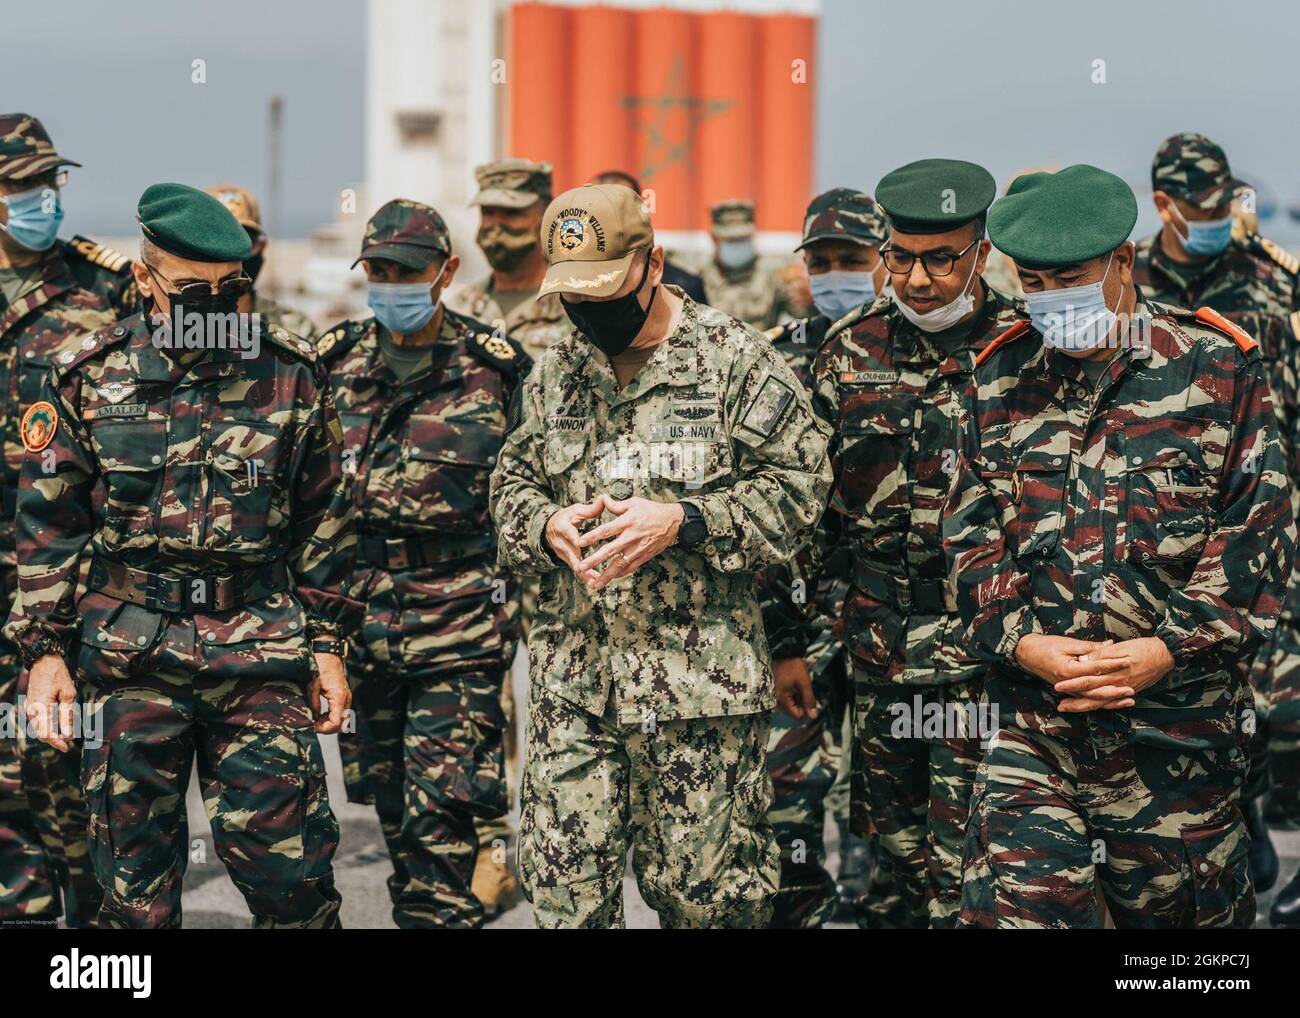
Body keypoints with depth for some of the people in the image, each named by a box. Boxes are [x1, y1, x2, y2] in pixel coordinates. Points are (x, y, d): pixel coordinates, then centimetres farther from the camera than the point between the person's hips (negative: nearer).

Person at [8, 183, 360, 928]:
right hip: (130, 657, 0)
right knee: (136, 883, 6)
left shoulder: (292, 377, 4)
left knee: (291, 869, -2)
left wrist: (327, 644, 7)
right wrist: (45, 649, 1)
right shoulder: (89, 378, 2)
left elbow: (325, 520, 10)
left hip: (262, 656, 0)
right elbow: (48, 524, 6)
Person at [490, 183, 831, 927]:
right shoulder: (555, 373, 13)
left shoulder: (736, 360, -4)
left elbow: (798, 485, -7)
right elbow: (511, 483, 18)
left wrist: (682, 522, -18)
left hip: (699, 680, -4)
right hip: (572, 677, 4)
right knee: (565, 887, 4)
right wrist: (547, 525, -6)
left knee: (704, 891, 3)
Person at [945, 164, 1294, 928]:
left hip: (1180, 718, -2)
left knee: (1180, 908, 10)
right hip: (1032, 723, 2)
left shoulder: (1220, 368, -1)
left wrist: (1168, 649, -13)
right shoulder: (1002, 378, 9)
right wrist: (1022, 640, -8)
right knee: (1012, 907, -5)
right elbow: (971, 534, 8)